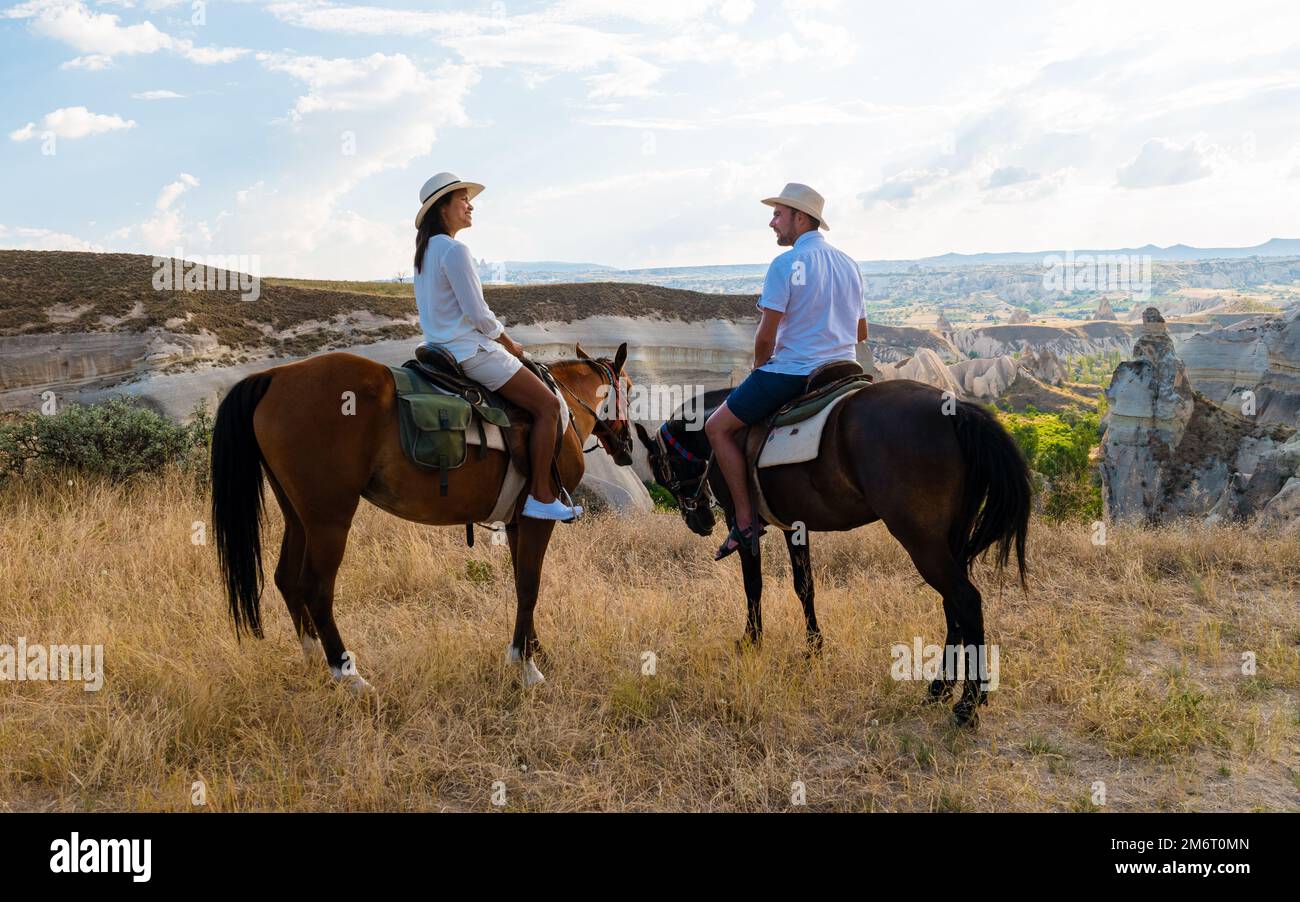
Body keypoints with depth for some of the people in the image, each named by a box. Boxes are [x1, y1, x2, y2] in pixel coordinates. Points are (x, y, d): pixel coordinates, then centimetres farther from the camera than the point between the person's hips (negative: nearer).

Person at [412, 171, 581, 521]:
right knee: (548, 404, -10)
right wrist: (511, 345, -2)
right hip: (469, 349, -11)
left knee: (541, 400, 23)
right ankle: (540, 496, -11)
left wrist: (501, 343, 18)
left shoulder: (426, 250, 15)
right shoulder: (455, 250, -16)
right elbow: (478, 313, -19)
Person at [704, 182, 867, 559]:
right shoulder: (849, 264, 12)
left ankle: (745, 521, -2)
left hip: (791, 372, -8)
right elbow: (861, 332, 19)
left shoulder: (786, 264, -13)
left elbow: (765, 336, -15)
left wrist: (759, 368, 4)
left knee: (718, 427, 4)